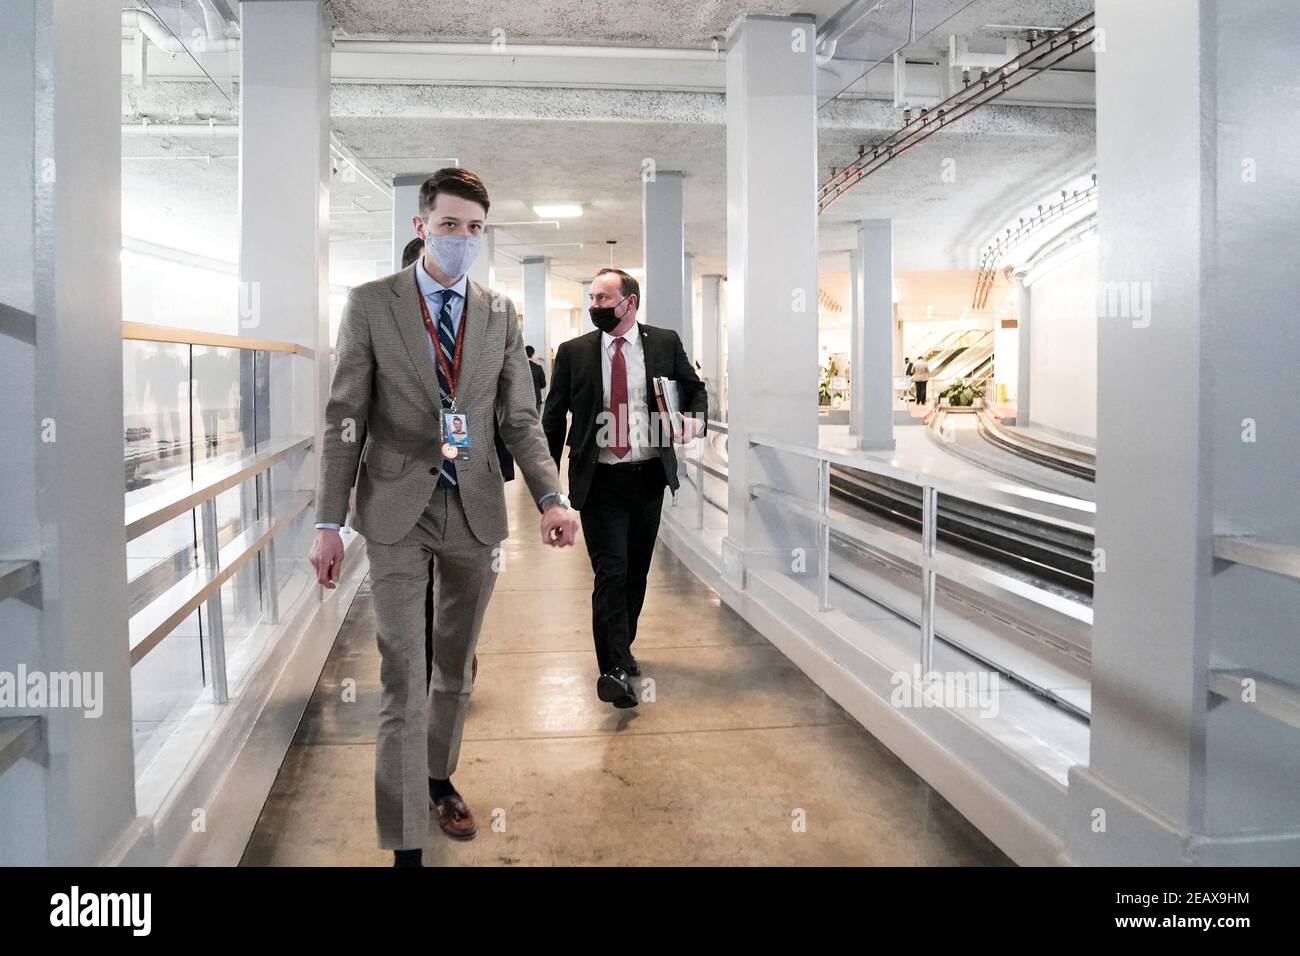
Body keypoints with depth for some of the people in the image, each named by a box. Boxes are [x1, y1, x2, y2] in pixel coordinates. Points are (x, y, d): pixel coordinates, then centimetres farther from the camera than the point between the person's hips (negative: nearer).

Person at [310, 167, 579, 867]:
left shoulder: (500, 314, 6)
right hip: (397, 512, -3)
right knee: (403, 678, -4)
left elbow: (521, 420, 5)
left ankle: (438, 779, 39)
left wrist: (551, 498, -11)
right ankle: (405, 842, 5)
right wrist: (329, 523, -8)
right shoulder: (370, 303, -2)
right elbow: (344, 420, -3)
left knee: (455, 666, 17)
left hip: (474, 510, 3)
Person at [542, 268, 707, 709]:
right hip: (600, 479, -2)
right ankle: (613, 669, -4)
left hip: (649, 475, 2)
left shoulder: (665, 343, 3)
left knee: (636, 572, 14)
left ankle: (621, 646, 34)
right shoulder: (574, 352, 1)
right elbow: (553, 417, 4)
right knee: (611, 573, -9)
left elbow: (694, 388, 15)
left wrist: (695, 417, -8)